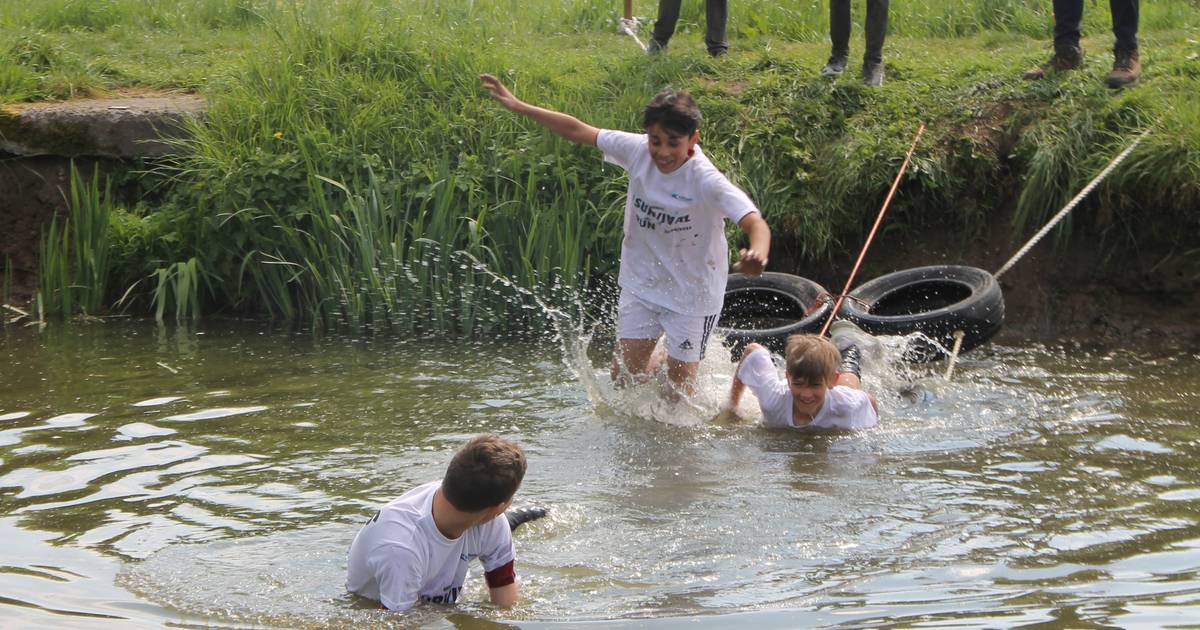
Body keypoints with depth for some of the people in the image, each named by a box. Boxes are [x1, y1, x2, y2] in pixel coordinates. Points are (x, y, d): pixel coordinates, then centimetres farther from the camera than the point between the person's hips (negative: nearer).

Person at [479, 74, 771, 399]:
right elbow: (579, 131, -4)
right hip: (642, 283, 4)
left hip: (693, 292, -4)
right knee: (624, 375, 8)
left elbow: (755, 223, -41)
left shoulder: (706, 181, -29)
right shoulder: (637, 151, -16)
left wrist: (758, 254, -65)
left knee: (678, 387, 5)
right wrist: (517, 105, -3)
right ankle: (655, 362, 41)